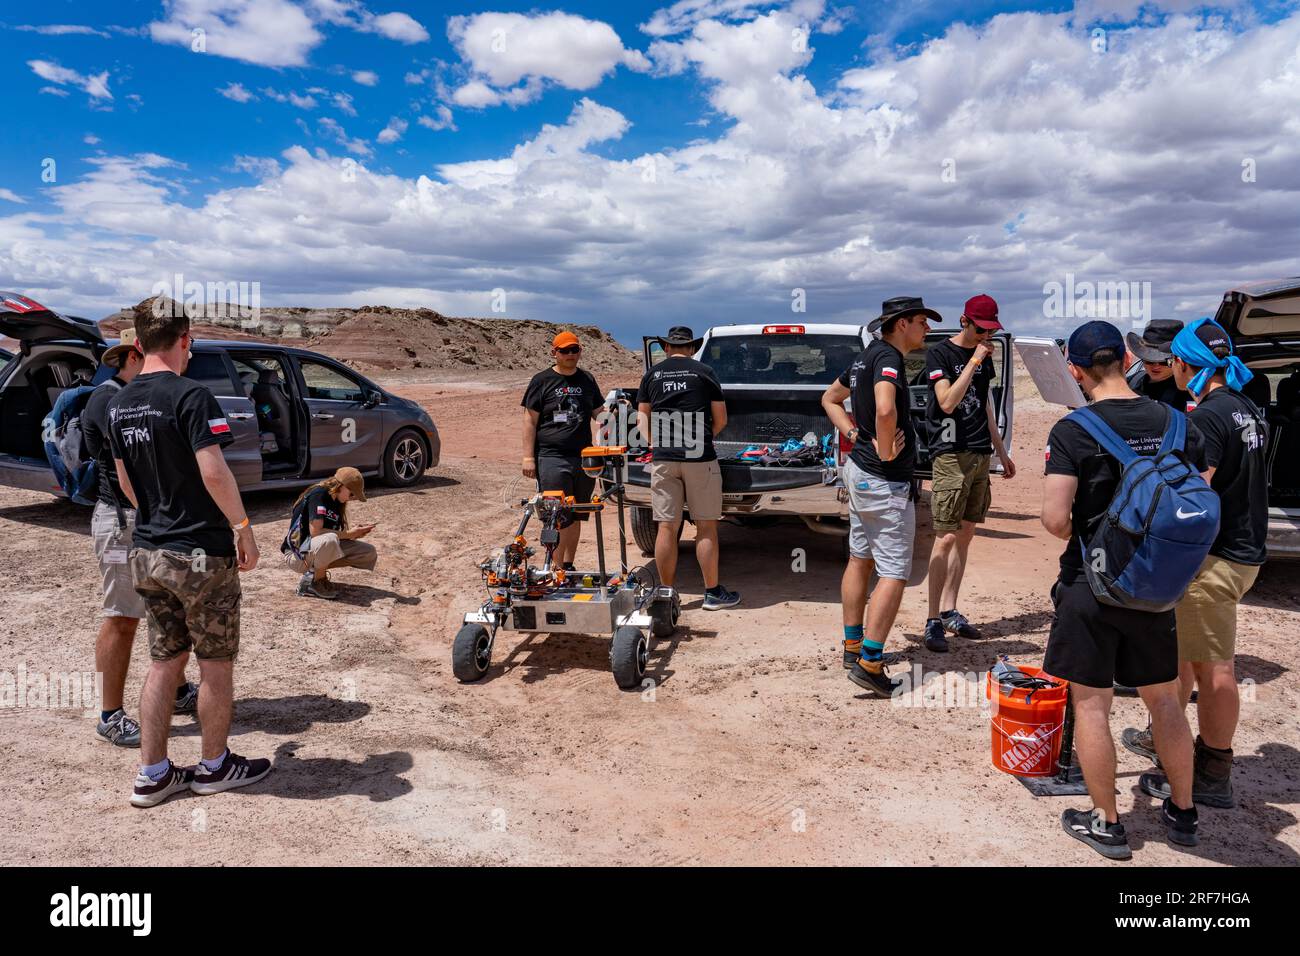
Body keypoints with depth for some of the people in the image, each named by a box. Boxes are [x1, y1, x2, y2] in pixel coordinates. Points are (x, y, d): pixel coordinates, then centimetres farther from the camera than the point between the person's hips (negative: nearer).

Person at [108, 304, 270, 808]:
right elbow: (213, 472, -24)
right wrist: (243, 529, -14)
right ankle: (214, 766, 21)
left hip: (146, 552, 7)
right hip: (201, 553, -7)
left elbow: (125, 481, 15)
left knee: (164, 660, 15)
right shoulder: (190, 396, -17)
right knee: (216, 662, 8)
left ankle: (152, 775, 20)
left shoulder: (119, 404, 8)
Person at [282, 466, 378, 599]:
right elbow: (315, 531, -26)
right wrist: (348, 534, -18)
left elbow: (335, 533, 7)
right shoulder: (319, 494, -18)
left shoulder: (337, 501, 9)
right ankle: (316, 582, -15)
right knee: (329, 540, -41)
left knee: (369, 553, -2)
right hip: (297, 554, -9)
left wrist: (355, 533, -10)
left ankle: (316, 571, 2)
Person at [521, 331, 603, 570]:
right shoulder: (542, 381, 2)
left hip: (584, 457, 4)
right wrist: (528, 457, -7)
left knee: (576, 516, 11)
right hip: (552, 458, -4)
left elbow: (598, 414, 21)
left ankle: (569, 566, 22)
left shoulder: (587, 380, 15)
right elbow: (530, 421, 0)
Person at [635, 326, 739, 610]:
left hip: (662, 459, 2)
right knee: (706, 527, 5)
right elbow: (720, 419, 4)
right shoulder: (704, 373, 3)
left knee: (666, 528, 4)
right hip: (700, 459, -2)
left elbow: (642, 419, 7)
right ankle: (713, 592, 11)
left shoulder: (652, 374, 9)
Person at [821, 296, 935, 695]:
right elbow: (885, 410, -37)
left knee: (860, 559, 18)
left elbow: (830, 398, 25)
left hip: (859, 471, 10)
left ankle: (853, 646, 28)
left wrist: (854, 434, 12)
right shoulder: (888, 357, -18)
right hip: (887, 481, -10)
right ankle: (869, 663, -6)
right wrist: (886, 453, -22)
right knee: (894, 574, -6)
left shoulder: (866, 357, 12)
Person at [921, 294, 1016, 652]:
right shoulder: (940, 353, -6)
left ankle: (950, 612, 17)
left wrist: (1001, 451, 23)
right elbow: (948, 403, -18)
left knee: (965, 534, 9)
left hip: (981, 454, 8)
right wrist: (975, 360, -16)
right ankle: (933, 620, -5)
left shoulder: (984, 356, 15)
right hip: (951, 454, -7)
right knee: (946, 538, -9)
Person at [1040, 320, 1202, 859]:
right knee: (1164, 699, 19)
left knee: (1090, 705, 7)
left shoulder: (1073, 431, -16)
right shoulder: (1176, 424, -1)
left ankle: (1106, 824, 18)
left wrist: (1080, 536, -1)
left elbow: (1054, 519, -22)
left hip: (1091, 586, -5)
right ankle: (1182, 813, 34)